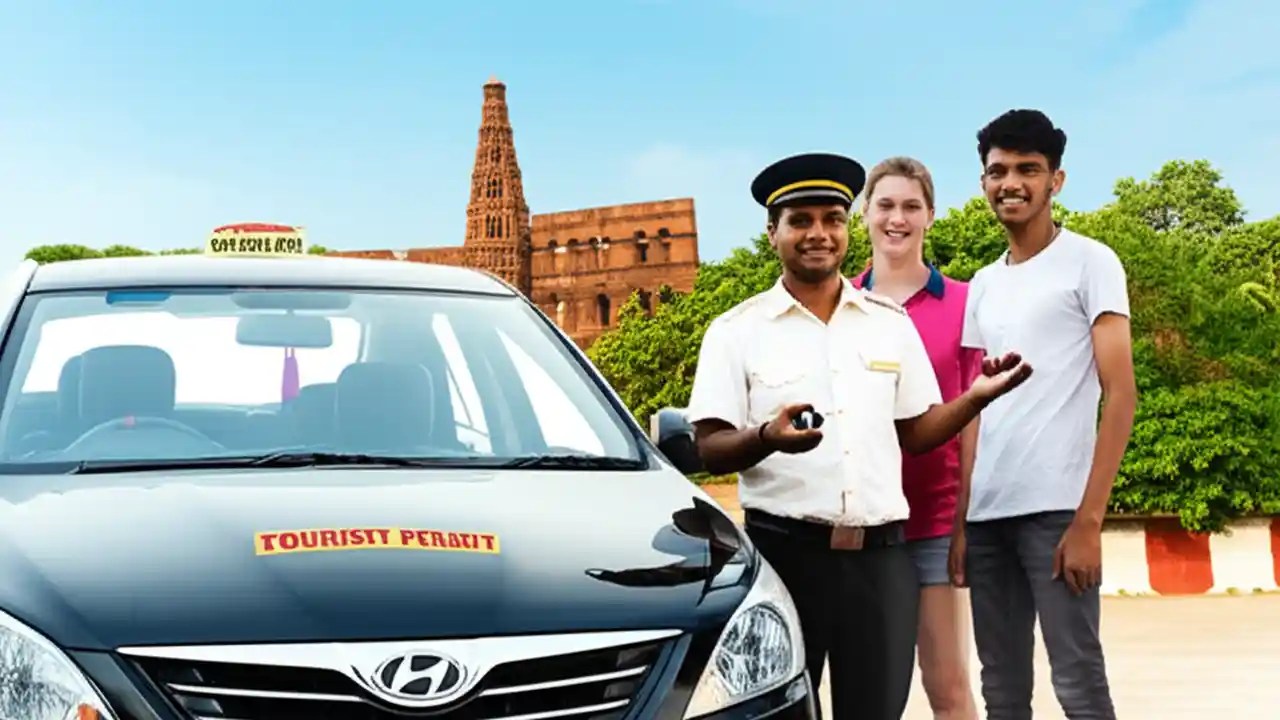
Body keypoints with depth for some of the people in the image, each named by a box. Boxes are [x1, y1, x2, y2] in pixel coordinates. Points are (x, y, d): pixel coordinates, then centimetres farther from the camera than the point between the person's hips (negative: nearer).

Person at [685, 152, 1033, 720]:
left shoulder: (892, 324, 11)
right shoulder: (736, 330, 0)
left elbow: (913, 434, 14)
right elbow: (711, 451, -4)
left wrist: (975, 398, -2)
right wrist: (767, 438, -25)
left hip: (881, 553, 3)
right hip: (783, 551, -3)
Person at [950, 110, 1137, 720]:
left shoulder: (1090, 262, 0)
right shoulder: (983, 285, 17)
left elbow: (1120, 393, -6)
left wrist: (1088, 518, -14)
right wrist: (959, 522, 9)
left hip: (1055, 507, -6)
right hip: (986, 511, 6)